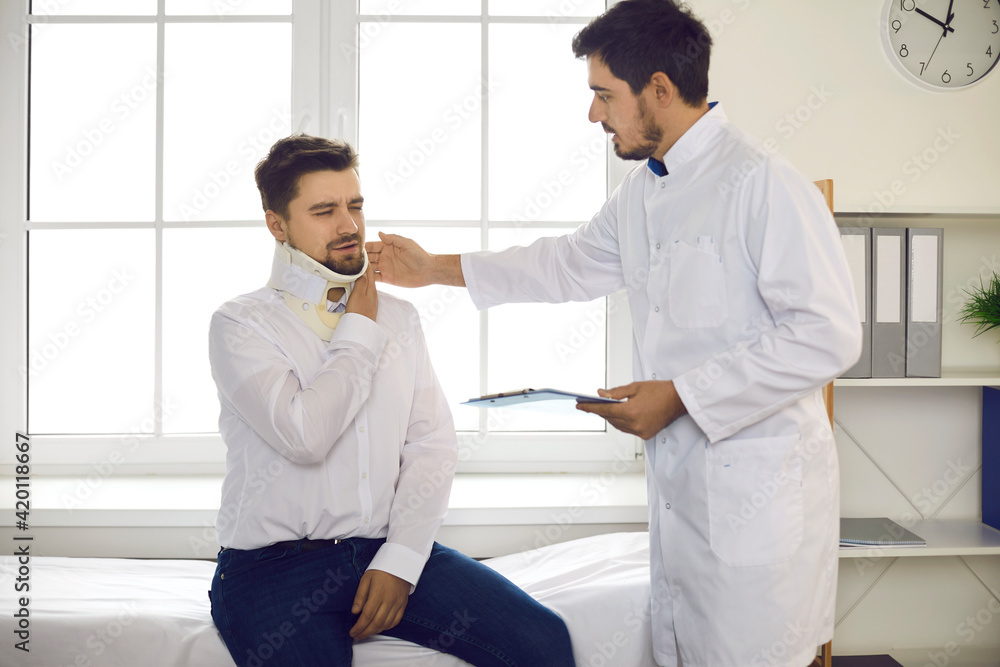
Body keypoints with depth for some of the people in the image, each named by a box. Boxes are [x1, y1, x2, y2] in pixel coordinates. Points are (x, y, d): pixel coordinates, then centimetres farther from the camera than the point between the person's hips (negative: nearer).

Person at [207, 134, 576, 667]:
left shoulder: (398, 318, 13)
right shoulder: (241, 324, -1)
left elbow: (433, 444, 5)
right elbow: (304, 434, -17)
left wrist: (400, 559, -8)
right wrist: (359, 331, -4)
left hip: (386, 550, 3)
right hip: (273, 564, -2)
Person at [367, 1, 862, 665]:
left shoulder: (765, 182, -16)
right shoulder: (642, 191, 13)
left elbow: (829, 334, -20)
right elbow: (573, 263, 28)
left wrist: (681, 395, -19)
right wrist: (437, 268, 27)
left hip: (758, 483, -8)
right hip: (680, 479, 8)